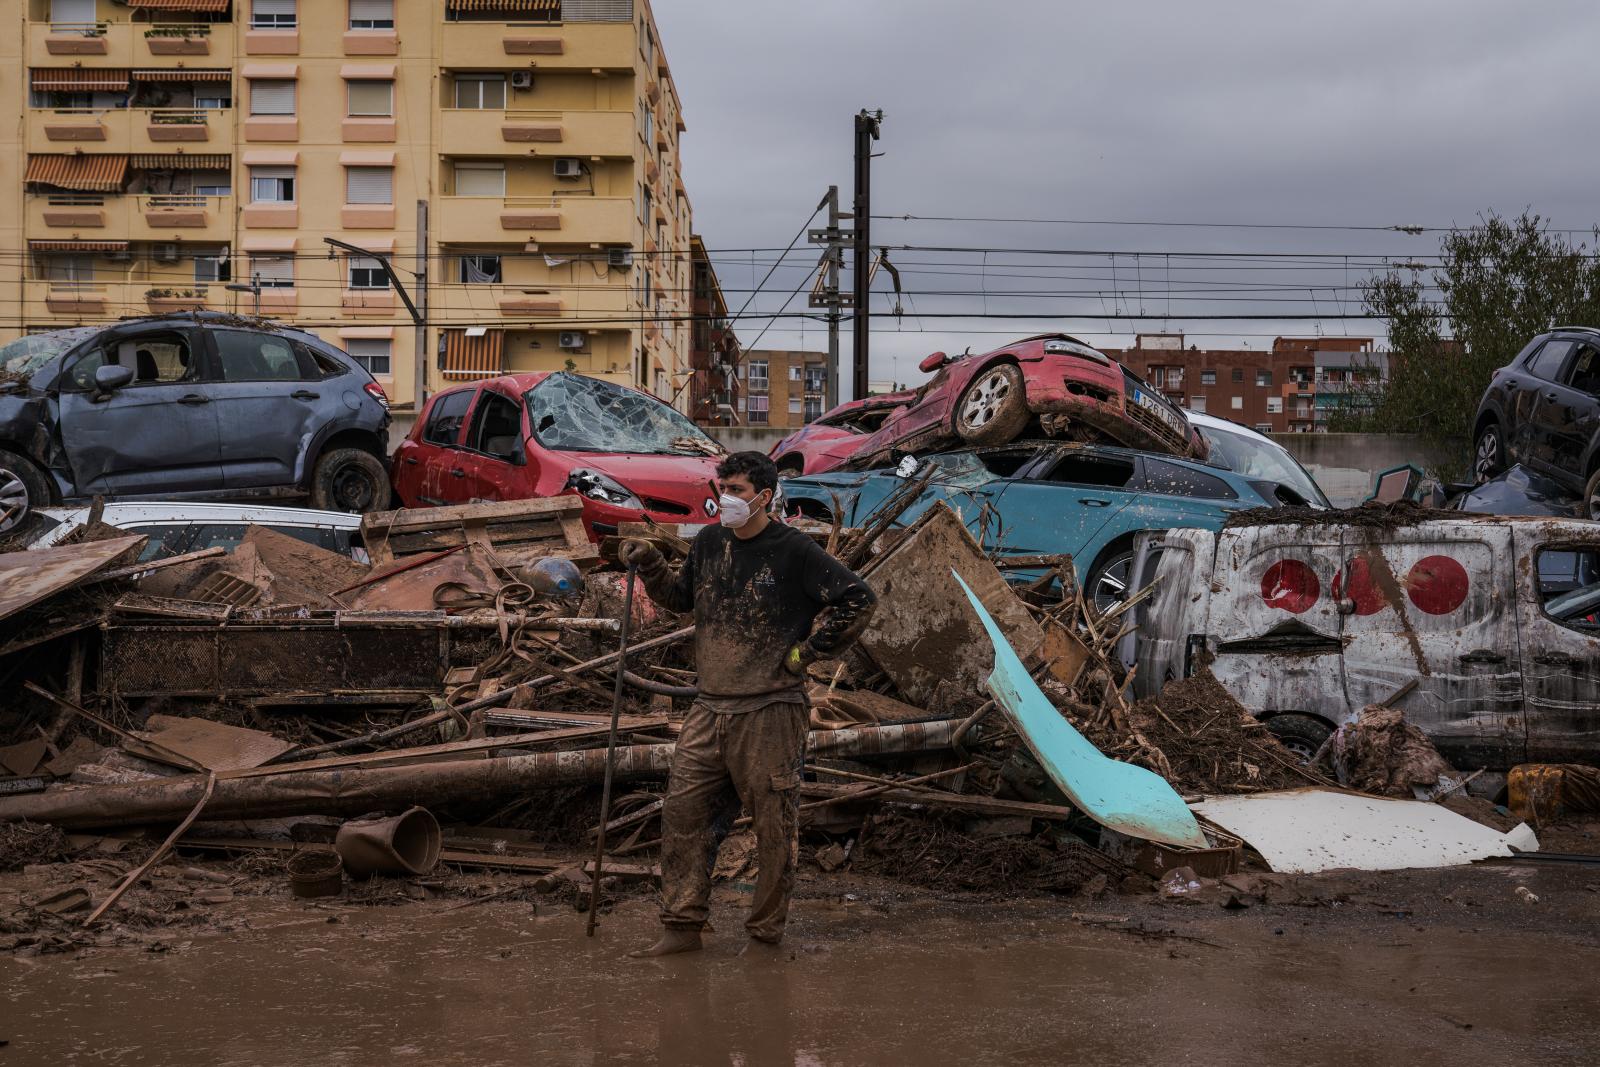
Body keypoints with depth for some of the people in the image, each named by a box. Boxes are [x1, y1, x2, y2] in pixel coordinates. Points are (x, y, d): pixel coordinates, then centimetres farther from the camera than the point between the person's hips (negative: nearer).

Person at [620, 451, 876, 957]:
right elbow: (682, 598, 26)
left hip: (770, 711, -6)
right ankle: (682, 929, 14)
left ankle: (766, 935, 15)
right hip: (710, 709, 6)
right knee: (683, 813, 4)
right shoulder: (708, 543, 9)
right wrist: (650, 566, 8)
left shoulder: (794, 551, -8)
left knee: (774, 825, 2)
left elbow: (858, 599, -9)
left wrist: (808, 651, -7)